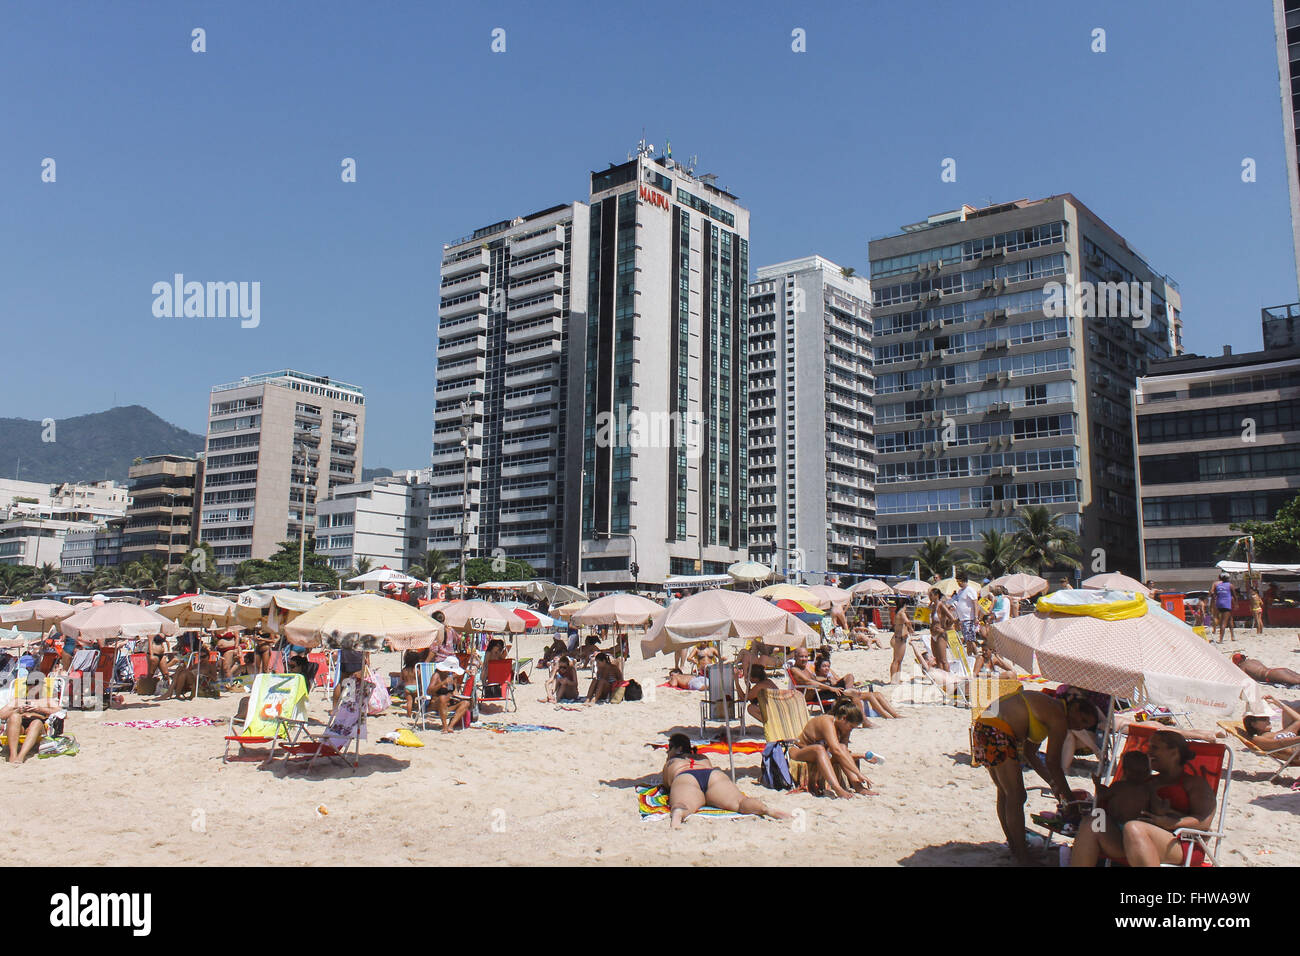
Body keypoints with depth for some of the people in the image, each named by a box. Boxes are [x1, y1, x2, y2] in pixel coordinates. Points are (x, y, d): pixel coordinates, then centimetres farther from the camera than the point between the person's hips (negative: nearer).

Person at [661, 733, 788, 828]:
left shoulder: (671, 762, 36)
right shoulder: (703, 758, 45)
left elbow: (666, 784, 47)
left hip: (684, 779, -2)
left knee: (682, 805, -34)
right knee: (739, 802, -20)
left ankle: (677, 814, -70)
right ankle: (766, 809, -51)